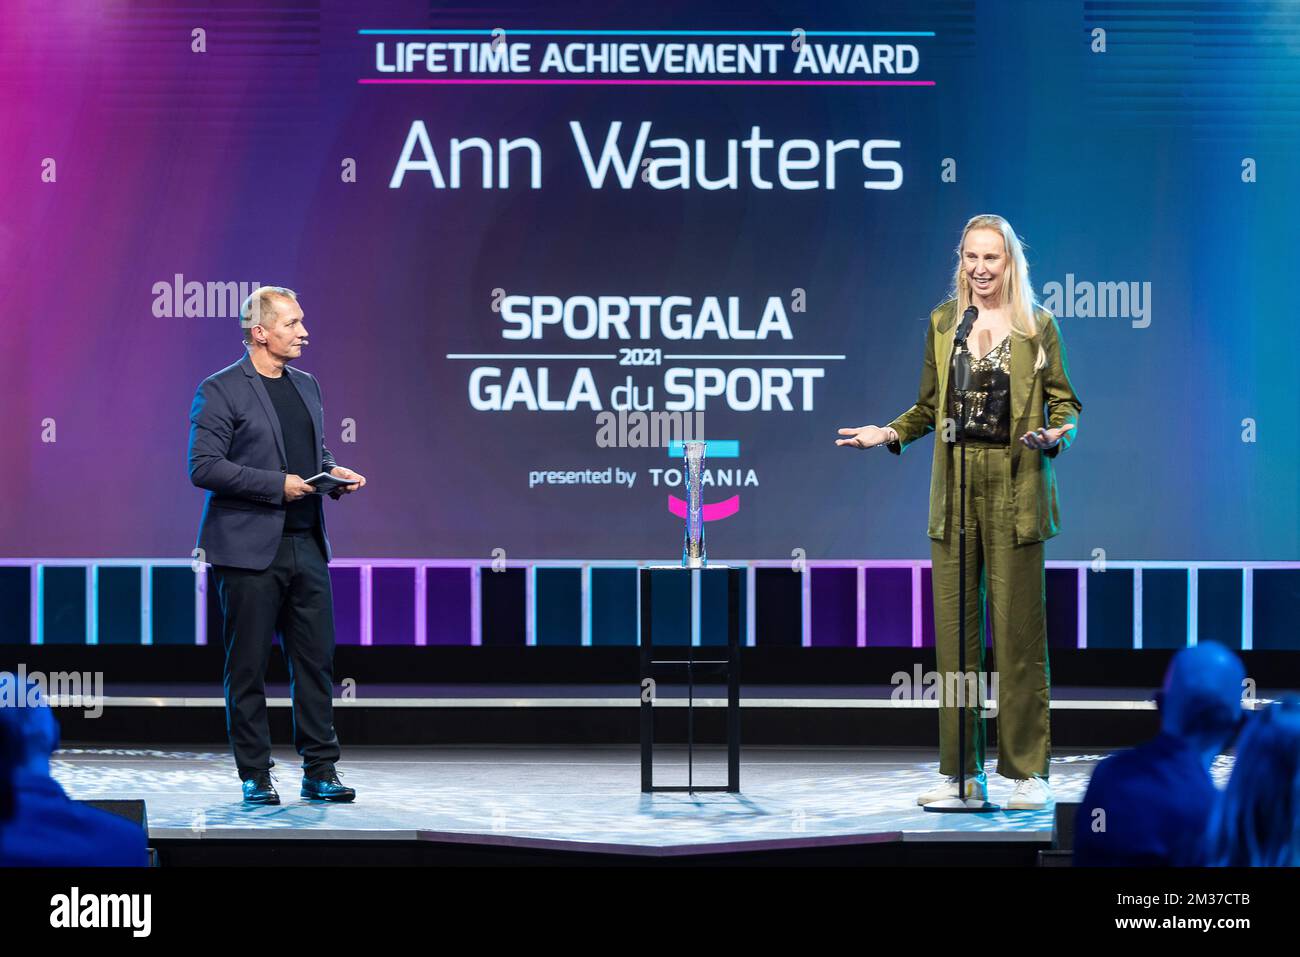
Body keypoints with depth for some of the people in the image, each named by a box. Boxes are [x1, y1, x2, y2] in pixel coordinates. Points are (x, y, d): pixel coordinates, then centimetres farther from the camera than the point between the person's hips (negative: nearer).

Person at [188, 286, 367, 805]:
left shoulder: (306, 385, 16)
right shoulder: (221, 390, -6)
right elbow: (203, 466, -13)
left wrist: (333, 473, 4)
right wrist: (276, 485, -18)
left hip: (306, 545, 6)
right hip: (250, 548, -6)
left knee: (316, 661, 5)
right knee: (247, 668, 1)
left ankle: (320, 771, 12)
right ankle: (255, 777, 9)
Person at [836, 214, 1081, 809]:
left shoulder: (1037, 325, 2)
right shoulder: (942, 322, 11)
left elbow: (1066, 402, 4)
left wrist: (1056, 435, -16)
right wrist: (888, 433, 0)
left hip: (1014, 491, -3)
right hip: (955, 491, 3)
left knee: (1018, 632, 0)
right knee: (953, 632, 3)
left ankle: (1027, 771, 7)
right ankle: (961, 772, 10)